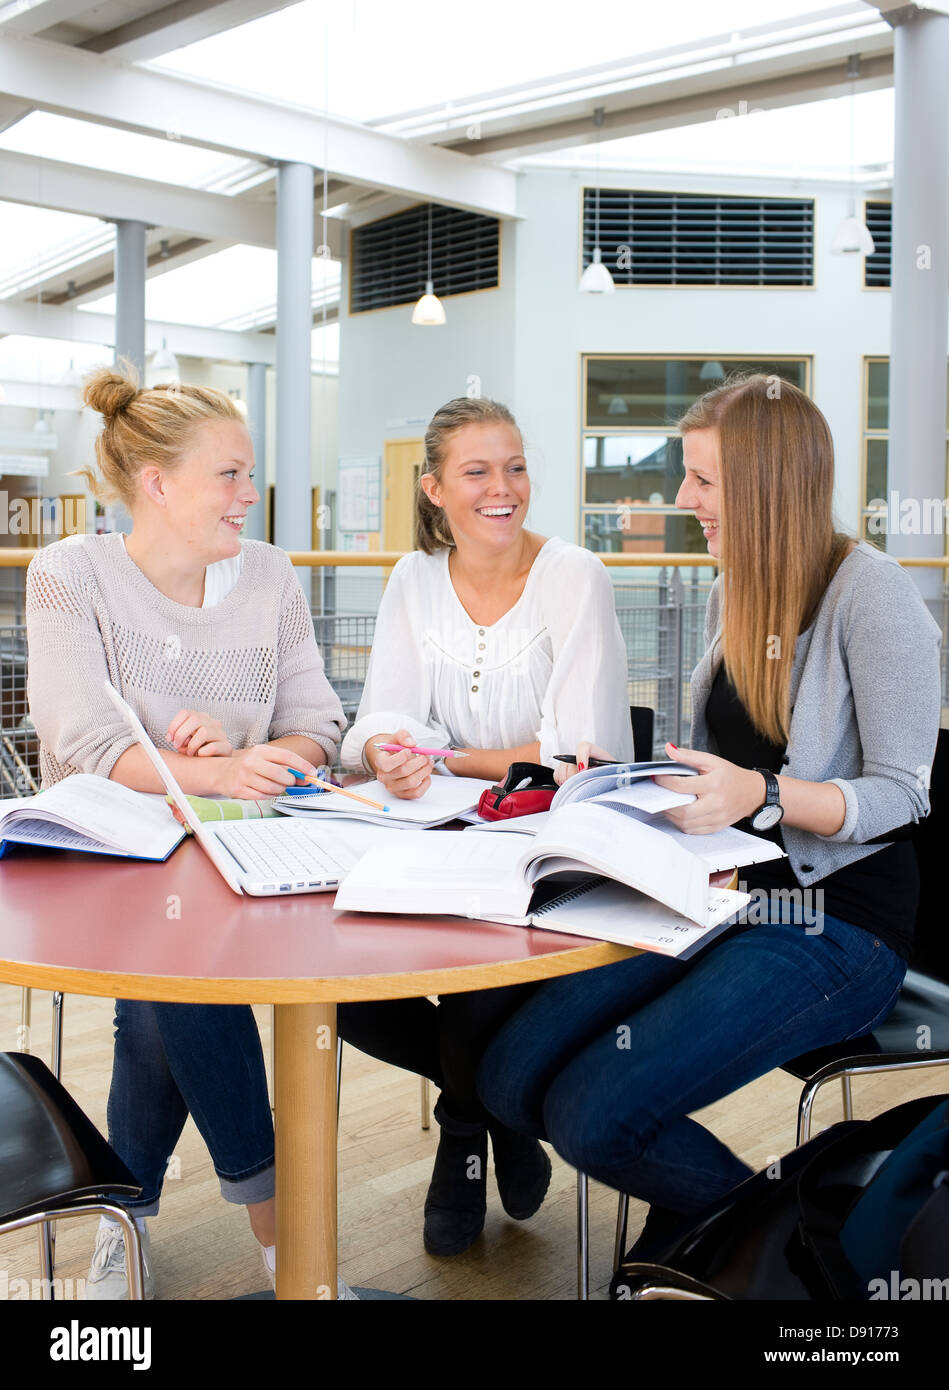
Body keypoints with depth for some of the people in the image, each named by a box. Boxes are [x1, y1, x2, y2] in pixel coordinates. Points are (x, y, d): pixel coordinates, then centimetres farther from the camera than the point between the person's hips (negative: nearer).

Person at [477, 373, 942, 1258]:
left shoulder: (871, 593, -13)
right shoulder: (732, 592, 12)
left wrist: (763, 794, -30)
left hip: (835, 924, -7)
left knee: (590, 1113, -21)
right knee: (511, 1079, -8)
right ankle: (689, 1213, 17)